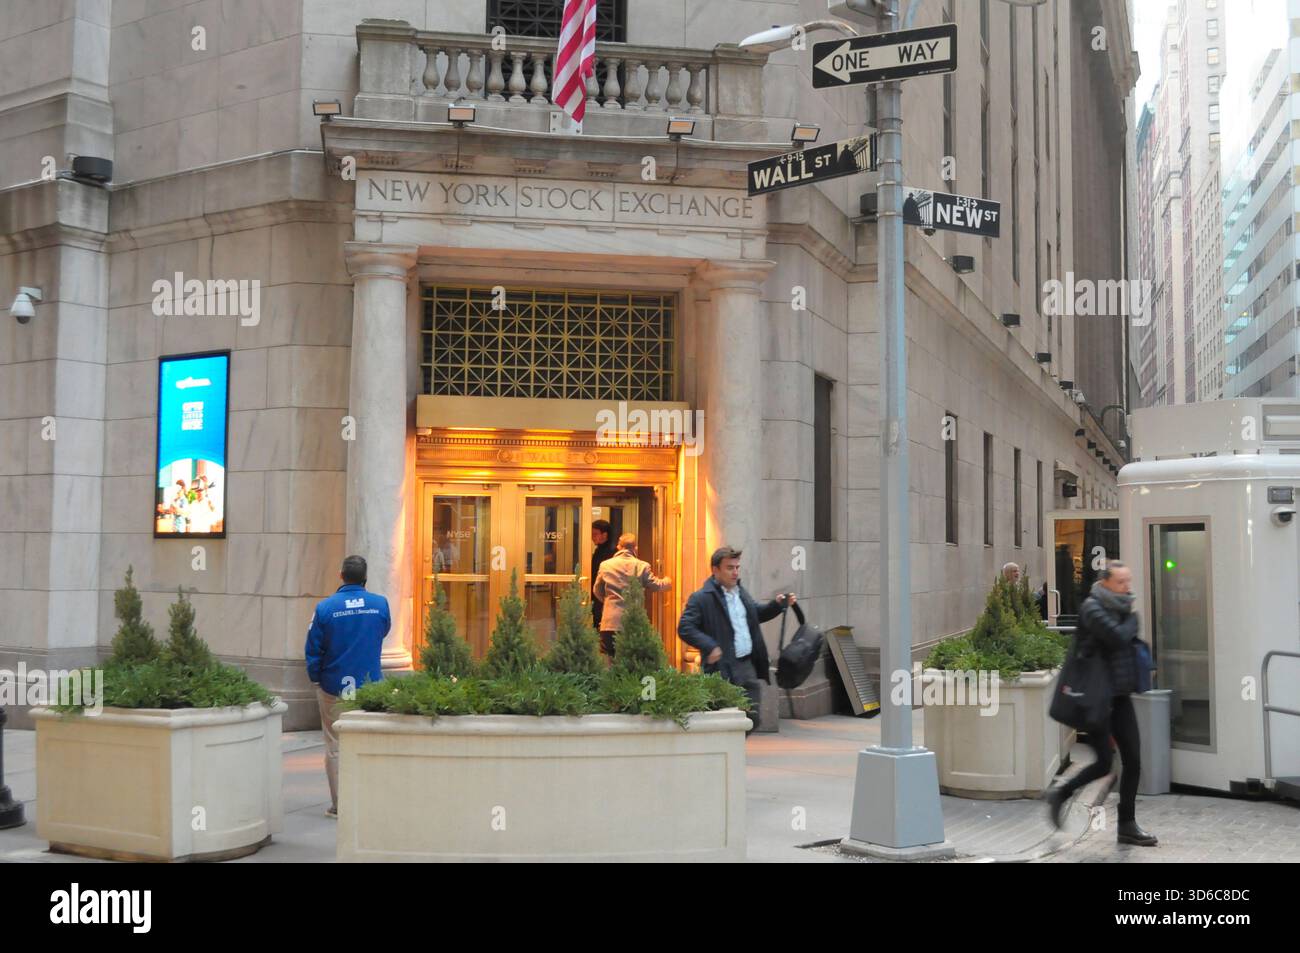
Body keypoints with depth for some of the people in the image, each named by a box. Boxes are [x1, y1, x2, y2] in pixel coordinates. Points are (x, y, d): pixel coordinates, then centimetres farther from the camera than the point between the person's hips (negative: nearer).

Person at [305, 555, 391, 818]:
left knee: (335, 746, 8)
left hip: (334, 686, -1)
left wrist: (315, 678, 9)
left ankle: (339, 804, 9)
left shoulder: (325, 607, -10)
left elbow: (313, 649, -4)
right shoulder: (380, 604, -5)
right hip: (370, 685, 1)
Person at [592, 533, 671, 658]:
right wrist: (667, 582, 27)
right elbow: (655, 586, 5)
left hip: (610, 622, 0)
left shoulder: (605, 565, 2)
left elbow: (597, 591, 10)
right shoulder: (641, 566, -3)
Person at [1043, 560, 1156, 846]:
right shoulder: (1092, 608, -13)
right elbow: (1117, 637, -27)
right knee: (1104, 763, -7)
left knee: (1133, 761, 4)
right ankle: (1060, 793, 17)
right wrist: (1132, 619, -8)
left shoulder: (1120, 607, 12)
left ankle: (1127, 826, 14)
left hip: (1119, 696, 7)